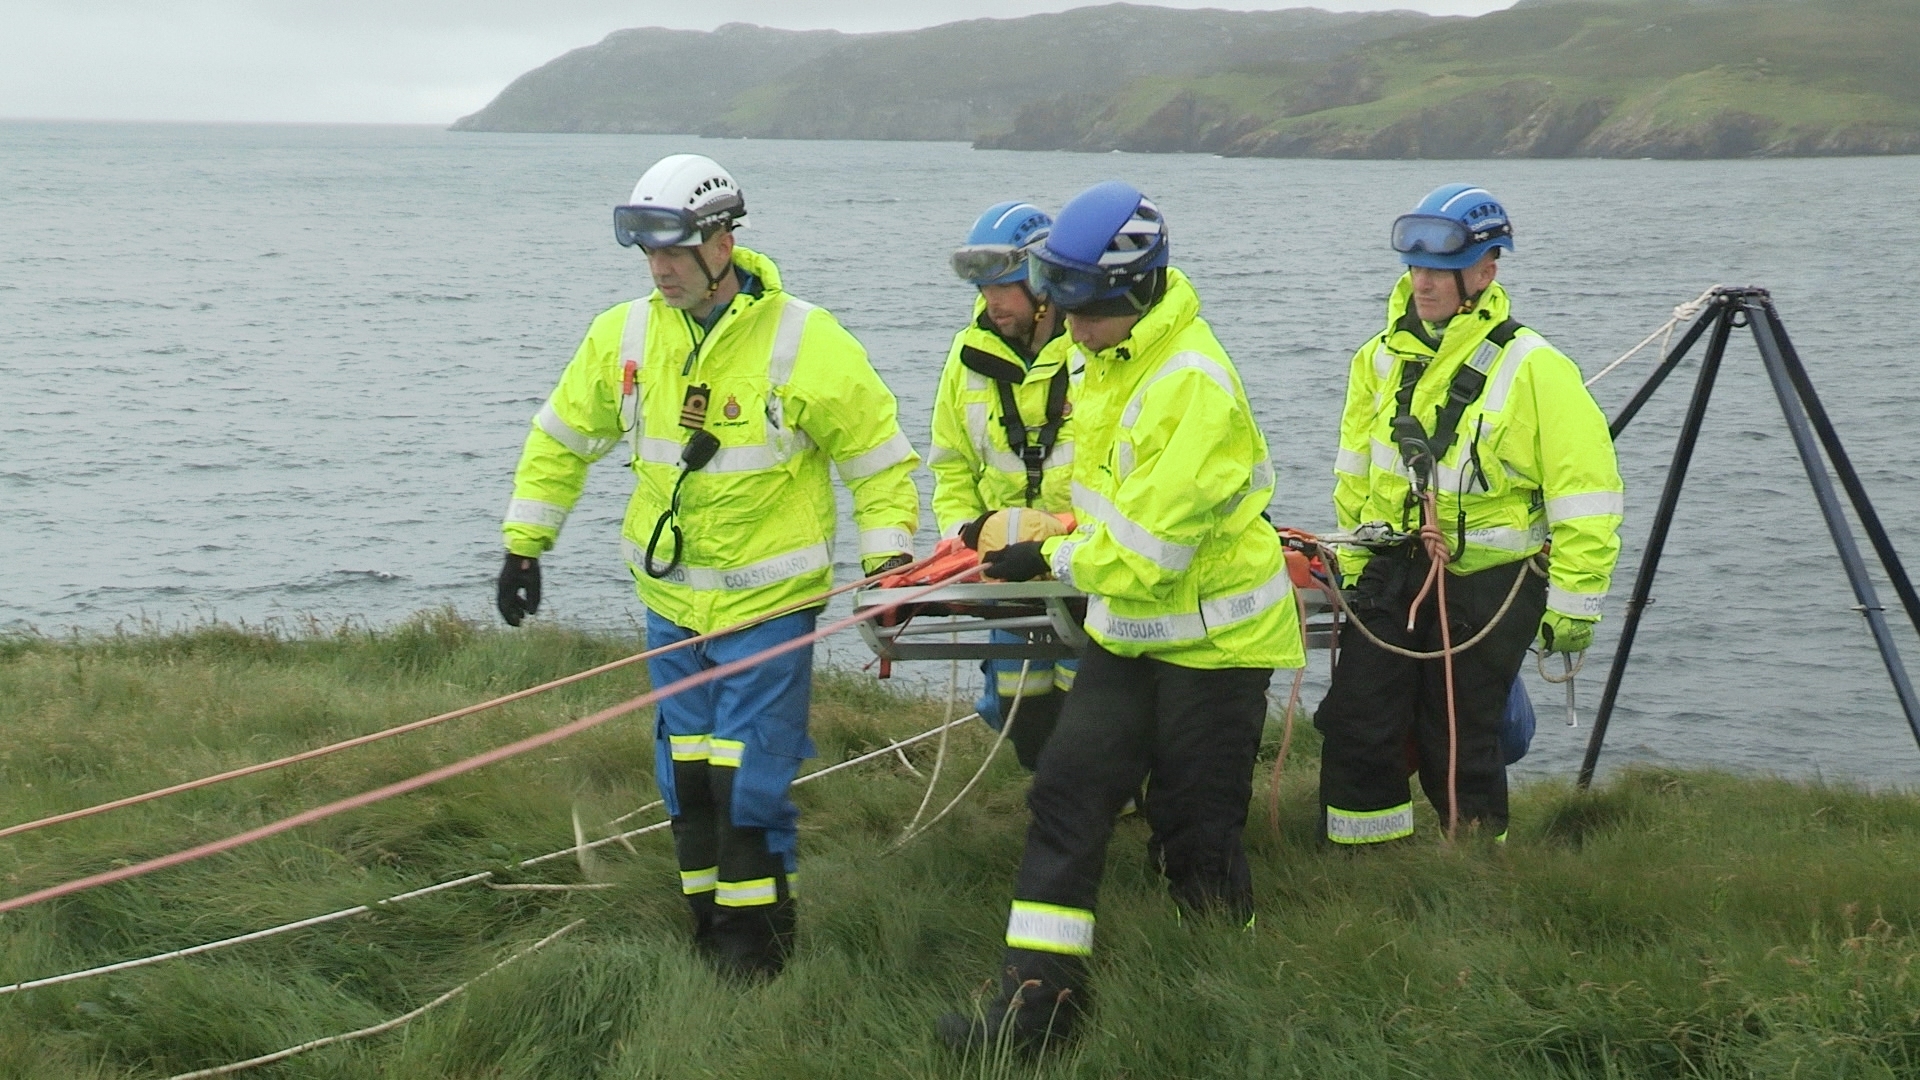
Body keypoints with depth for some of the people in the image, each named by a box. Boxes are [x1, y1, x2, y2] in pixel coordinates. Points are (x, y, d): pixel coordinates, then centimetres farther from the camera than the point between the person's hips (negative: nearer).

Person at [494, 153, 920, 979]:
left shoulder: (805, 344, -13)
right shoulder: (624, 337, -1)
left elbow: (879, 458, -4)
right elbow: (560, 440, 13)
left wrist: (889, 564, -9)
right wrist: (523, 546, 12)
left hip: (769, 602, -5)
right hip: (670, 600, 5)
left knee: (748, 780, -7)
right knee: (686, 778, 10)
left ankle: (757, 933, 7)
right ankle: (709, 926, 23)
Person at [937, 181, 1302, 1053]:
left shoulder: (1194, 385, -26)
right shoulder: (1111, 359, 3)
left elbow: (1147, 547, -27)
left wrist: (1051, 560, -15)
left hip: (1213, 641, -8)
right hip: (1130, 627, 8)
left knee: (1196, 832, 2)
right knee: (1067, 793, 1)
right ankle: (1040, 996, 3)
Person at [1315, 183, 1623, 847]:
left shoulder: (1533, 369, -14)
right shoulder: (1382, 359, 5)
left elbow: (1585, 494, -13)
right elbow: (1356, 477, 19)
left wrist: (1573, 604, -13)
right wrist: (1354, 565, 21)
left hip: (1489, 582, -5)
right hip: (1394, 572, 5)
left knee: (1457, 743, 1)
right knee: (1356, 728, 2)